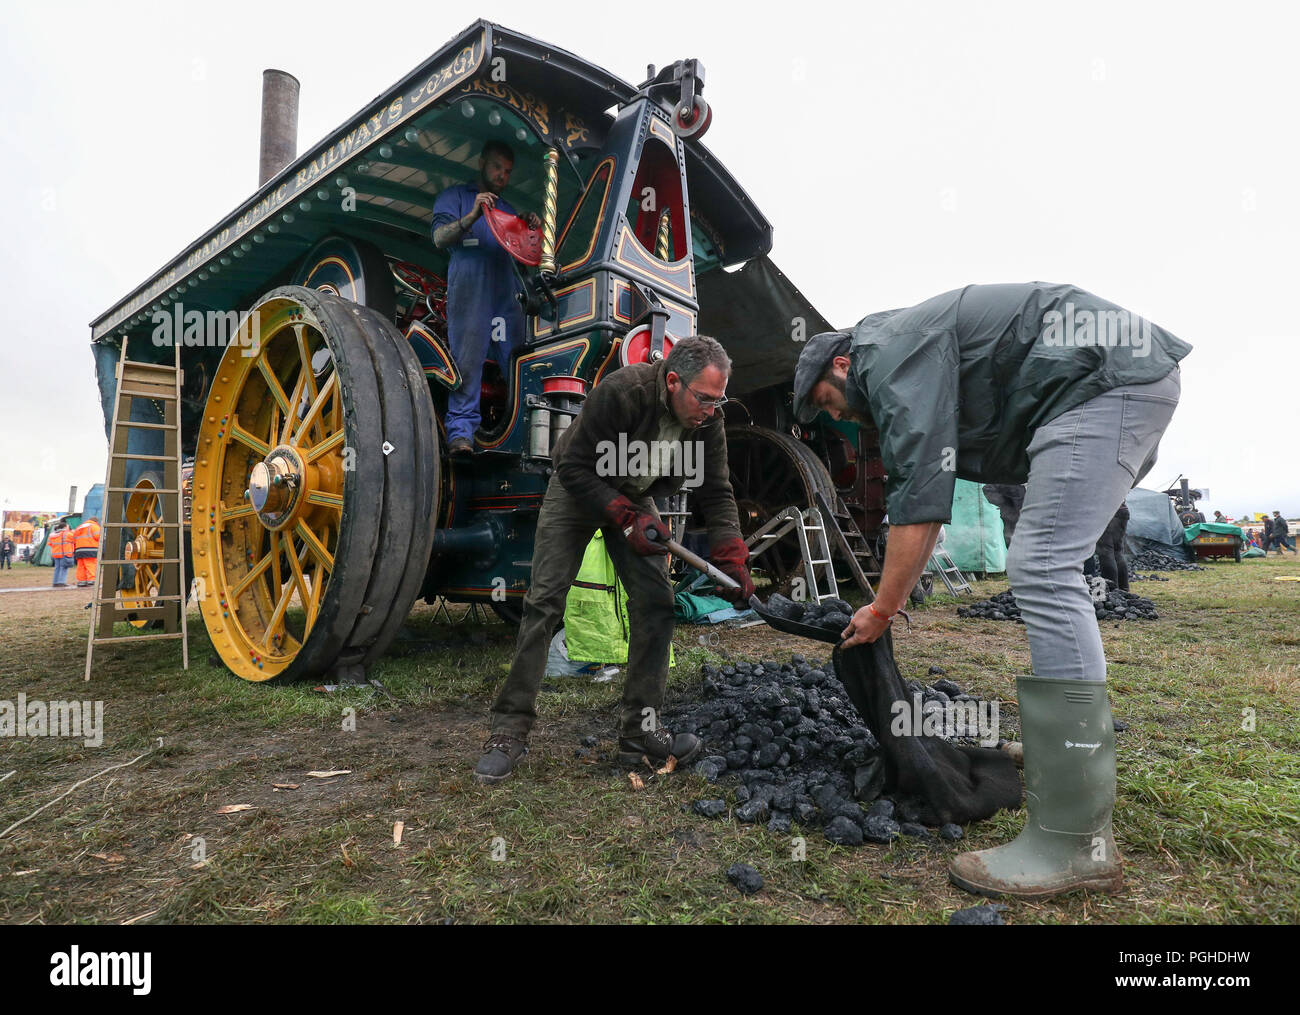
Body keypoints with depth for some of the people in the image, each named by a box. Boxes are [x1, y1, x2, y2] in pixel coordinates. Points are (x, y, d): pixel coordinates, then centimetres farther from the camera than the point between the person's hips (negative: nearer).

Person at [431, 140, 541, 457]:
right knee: (467, 360, -14)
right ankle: (460, 431, -15)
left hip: (507, 296, 5)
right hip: (468, 292, -5)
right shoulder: (455, 196, 15)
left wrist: (532, 231, 7)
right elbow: (440, 238, 0)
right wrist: (472, 216, -15)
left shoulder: (508, 209, 31)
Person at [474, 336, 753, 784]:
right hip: (579, 491, -4)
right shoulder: (619, 392, -33)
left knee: (656, 602, -7)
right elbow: (574, 468, -27)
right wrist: (625, 517, -32)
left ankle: (640, 731, 2)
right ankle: (510, 730, 0)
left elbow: (716, 494, -10)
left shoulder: (708, 421, -17)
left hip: (636, 499, 5)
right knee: (544, 601, -10)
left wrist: (732, 559, -22)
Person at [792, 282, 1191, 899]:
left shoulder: (892, 353, -10)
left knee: (1042, 570, -18)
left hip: (1108, 376, -11)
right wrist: (893, 601, 22)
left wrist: (881, 611, -9)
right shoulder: (911, 360, 20)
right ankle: (1067, 743, 24)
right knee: (1048, 571, 14)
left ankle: (1075, 844, -16)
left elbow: (918, 496, -17)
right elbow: (926, 492, 22)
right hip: (1127, 383, 11)